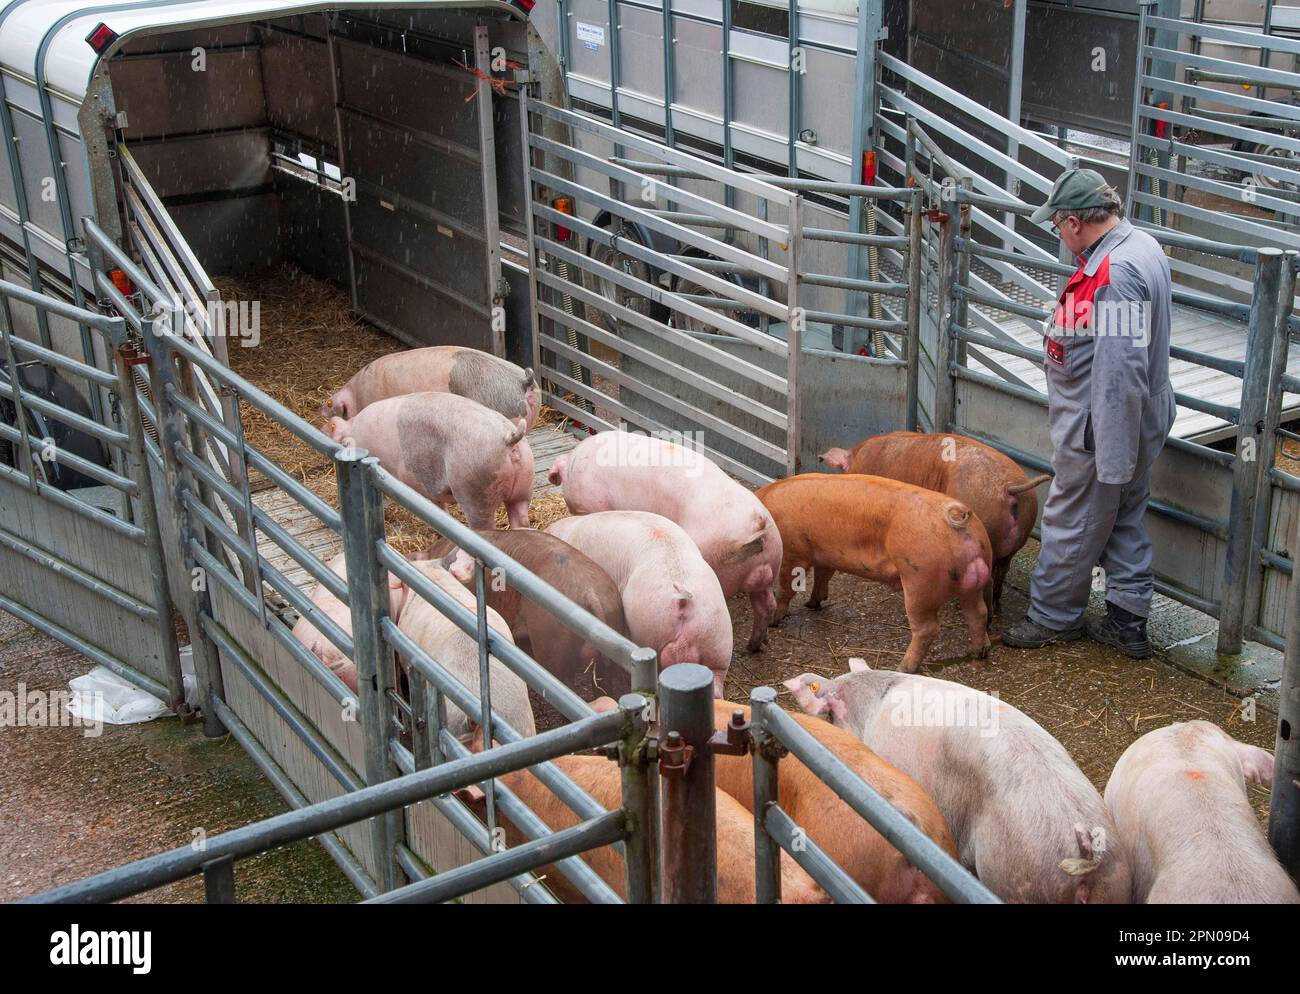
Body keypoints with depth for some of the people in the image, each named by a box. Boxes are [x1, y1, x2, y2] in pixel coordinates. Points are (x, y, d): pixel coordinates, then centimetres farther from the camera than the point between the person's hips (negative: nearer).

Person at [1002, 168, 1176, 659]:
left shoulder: (1115, 274, -27)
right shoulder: (1143, 247, 7)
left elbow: (1120, 372, -30)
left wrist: (1113, 459, -28)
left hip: (1101, 429, -10)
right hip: (1132, 423, 10)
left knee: (1072, 524, 6)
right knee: (1125, 523, 17)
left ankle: (1052, 618, 22)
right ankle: (1128, 622, 27)